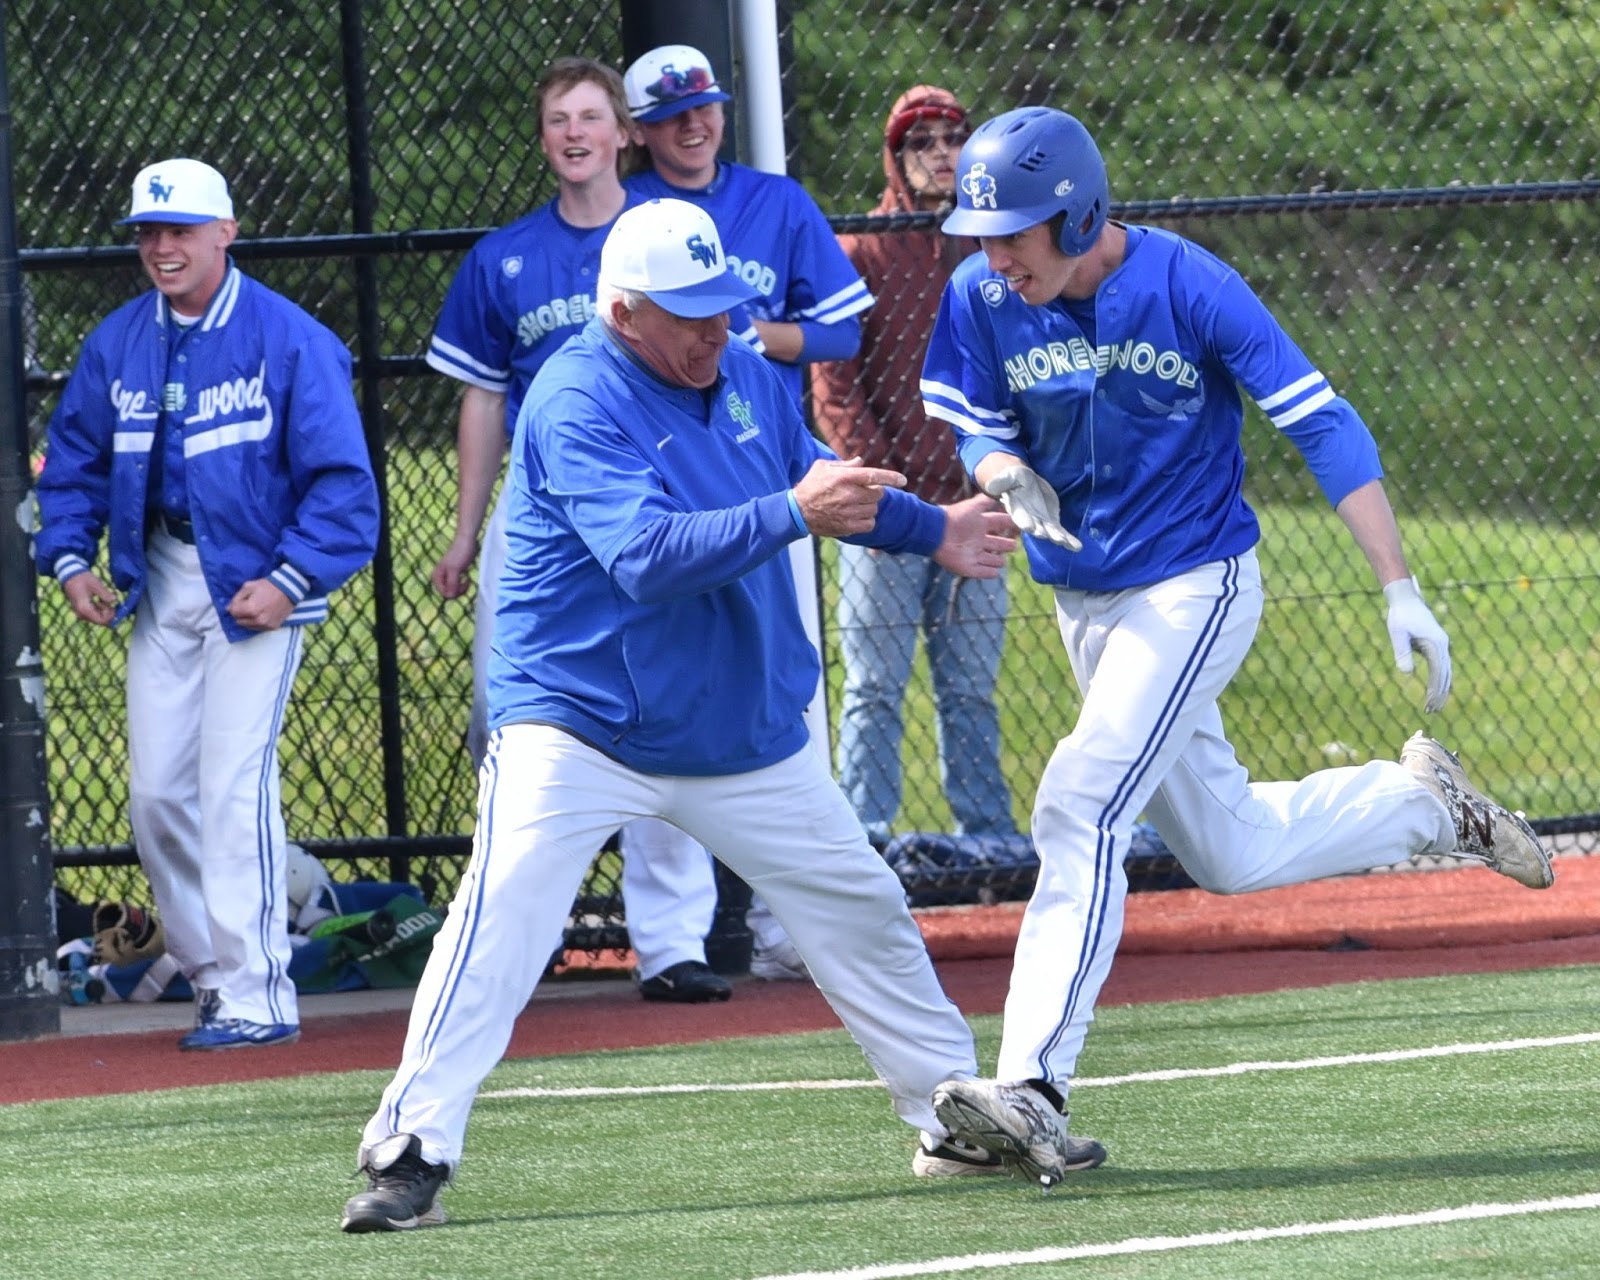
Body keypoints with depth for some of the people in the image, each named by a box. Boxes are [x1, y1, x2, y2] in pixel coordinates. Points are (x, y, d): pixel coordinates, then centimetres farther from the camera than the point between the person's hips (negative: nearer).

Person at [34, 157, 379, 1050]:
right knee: (157, 791, 4)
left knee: (234, 781, -15)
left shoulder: (291, 341, -9)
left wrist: (291, 581, -18)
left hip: (255, 581, -6)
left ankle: (258, 995, -13)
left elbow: (339, 475, -10)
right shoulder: (117, 344, 7)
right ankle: (212, 975, 17)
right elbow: (75, 462, 16)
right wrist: (70, 558, 2)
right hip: (161, 582, 6)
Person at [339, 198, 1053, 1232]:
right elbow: (648, 554, -32)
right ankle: (411, 1154, -22)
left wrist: (930, 529, 19)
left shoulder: (747, 378, 4)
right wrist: (792, 513, -36)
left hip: (748, 738, 7)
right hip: (581, 727, -7)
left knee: (860, 907, 13)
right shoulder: (578, 404, -19)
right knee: (499, 921, -24)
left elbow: (819, 478, 25)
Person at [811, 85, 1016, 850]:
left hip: (972, 503, 4)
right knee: (874, 686, -3)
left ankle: (987, 832, 12)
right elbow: (833, 379, -4)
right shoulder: (861, 250, 0)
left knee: (971, 686, 8)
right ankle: (864, 836, -3)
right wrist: (875, 476, -14)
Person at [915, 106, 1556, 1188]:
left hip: (1193, 590, -6)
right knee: (1232, 854, 14)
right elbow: (975, 430, 6)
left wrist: (1401, 590, -22)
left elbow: (1323, 426, -17)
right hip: (1084, 604, 6)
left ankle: (1035, 1089, -27)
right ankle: (1424, 801, 40)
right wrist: (1008, 474, -21)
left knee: (1079, 808, -23)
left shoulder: (1188, 287, -20)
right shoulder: (982, 299, -7)